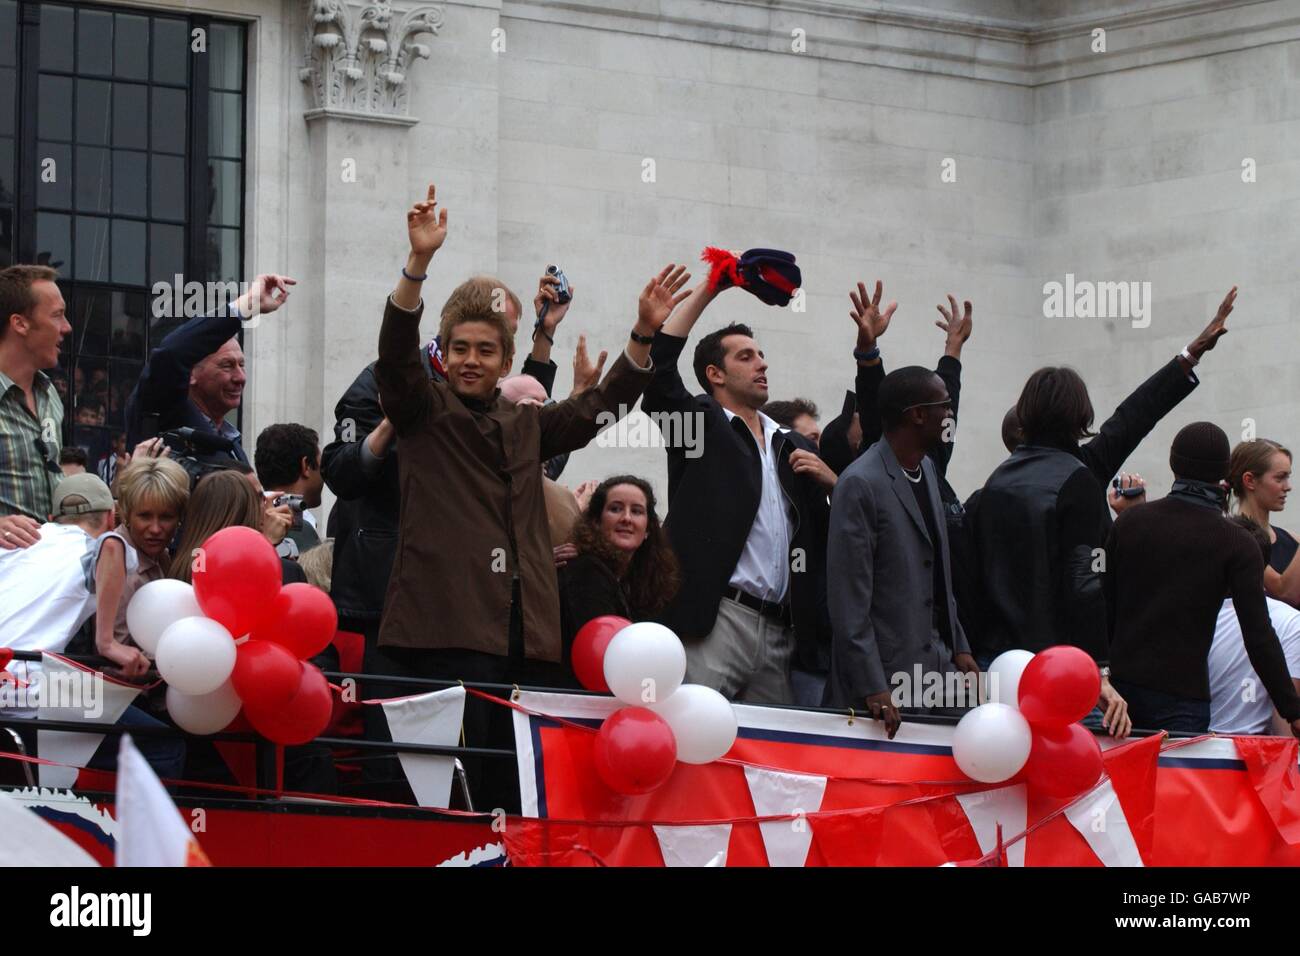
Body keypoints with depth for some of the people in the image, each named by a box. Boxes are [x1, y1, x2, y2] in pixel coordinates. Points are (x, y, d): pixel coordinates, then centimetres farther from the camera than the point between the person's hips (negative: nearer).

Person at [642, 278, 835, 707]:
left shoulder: (796, 448, 25)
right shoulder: (702, 425, 11)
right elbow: (657, 366, -5)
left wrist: (830, 479, 4)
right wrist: (707, 290, -3)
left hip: (782, 633, 5)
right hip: (716, 620, -5)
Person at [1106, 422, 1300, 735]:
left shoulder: (1128, 522, 6)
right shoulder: (1236, 545, -6)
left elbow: (1105, 607, 11)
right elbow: (1259, 637, -10)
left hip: (1121, 684, 4)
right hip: (1181, 695, -4)